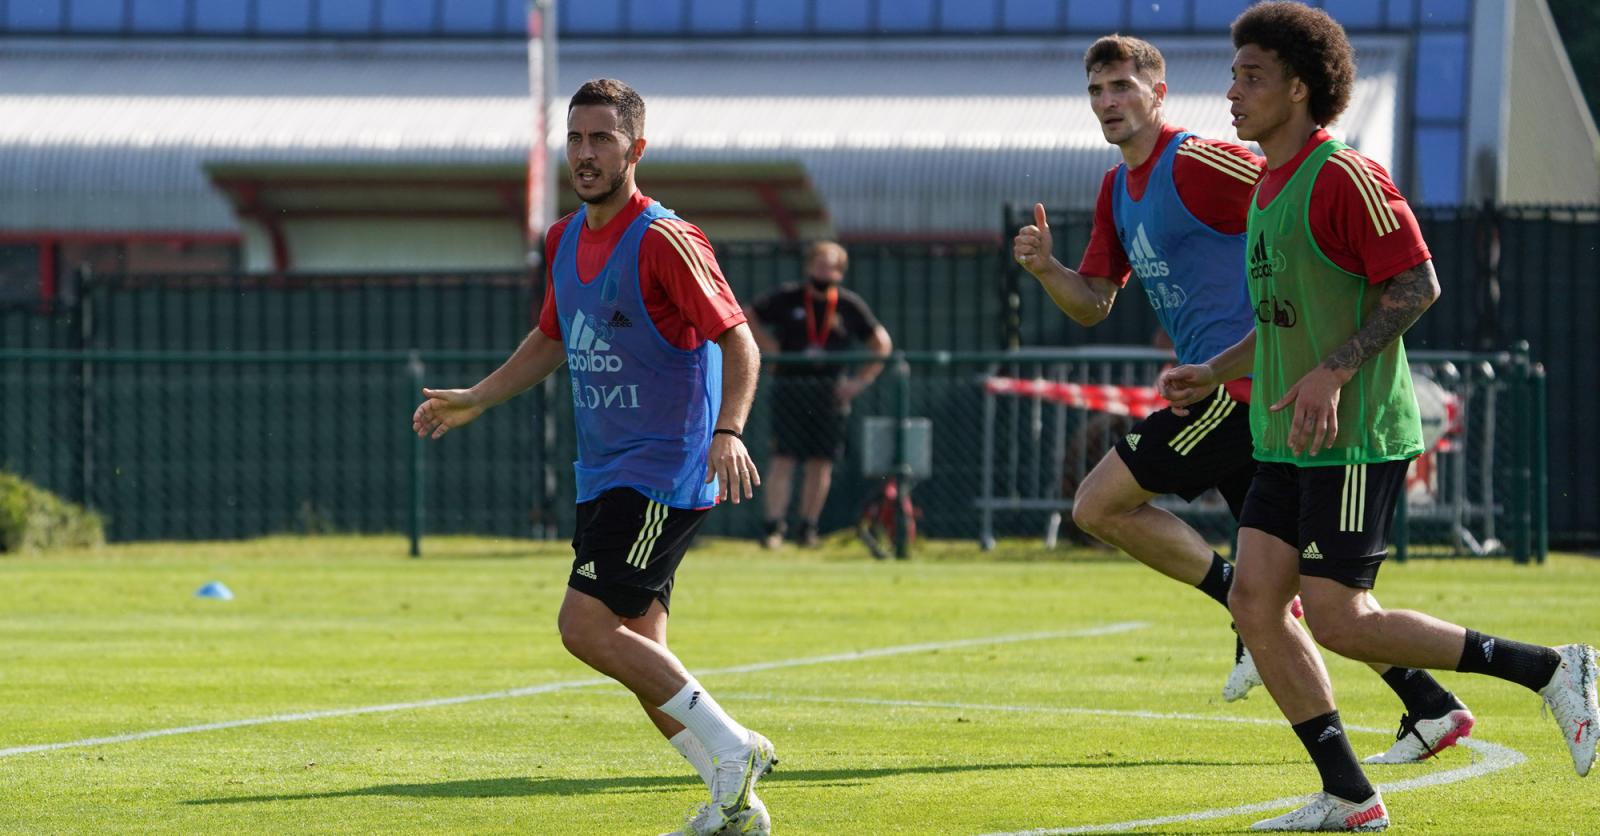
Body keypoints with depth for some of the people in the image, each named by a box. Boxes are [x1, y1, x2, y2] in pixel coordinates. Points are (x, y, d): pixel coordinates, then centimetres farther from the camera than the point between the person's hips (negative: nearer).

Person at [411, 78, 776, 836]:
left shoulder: (664, 241, -14)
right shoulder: (566, 240, 11)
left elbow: (738, 340, -19)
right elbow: (553, 339, 27)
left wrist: (727, 432, -33)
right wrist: (475, 400, 22)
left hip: (663, 468, -8)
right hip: (604, 474, 8)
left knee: (586, 625, -17)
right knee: (638, 651, 5)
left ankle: (732, 750, -8)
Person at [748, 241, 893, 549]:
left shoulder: (850, 306, 3)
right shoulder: (787, 298, 1)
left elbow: (881, 344, 10)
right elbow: (749, 319, 12)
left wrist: (860, 381, 1)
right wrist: (770, 348, -2)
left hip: (832, 392, 1)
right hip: (790, 387, -1)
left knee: (821, 461, 3)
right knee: (783, 456, -8)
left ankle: (808, 525, 12)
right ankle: (775, 522, -7)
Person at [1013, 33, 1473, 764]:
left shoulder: (1197, 164, -11)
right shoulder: (1117, 190, 18)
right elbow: (1092, 305, 20)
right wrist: (1045, 269, 0)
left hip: (1245, 382, -9)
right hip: (1232, 391, 9)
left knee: (1098, 504, -8)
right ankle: (1431, 709, 7)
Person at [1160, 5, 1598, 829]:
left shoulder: (1342, 178, -14)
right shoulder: (1269, 189, 16)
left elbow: (1416, 284, -18)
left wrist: (1333, 373, -24)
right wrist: (1212, 372, 18)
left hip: (1354, 441, -9)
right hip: (1287, 445, 9)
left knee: (1339, 621, -11)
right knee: (1254, 602, 0)